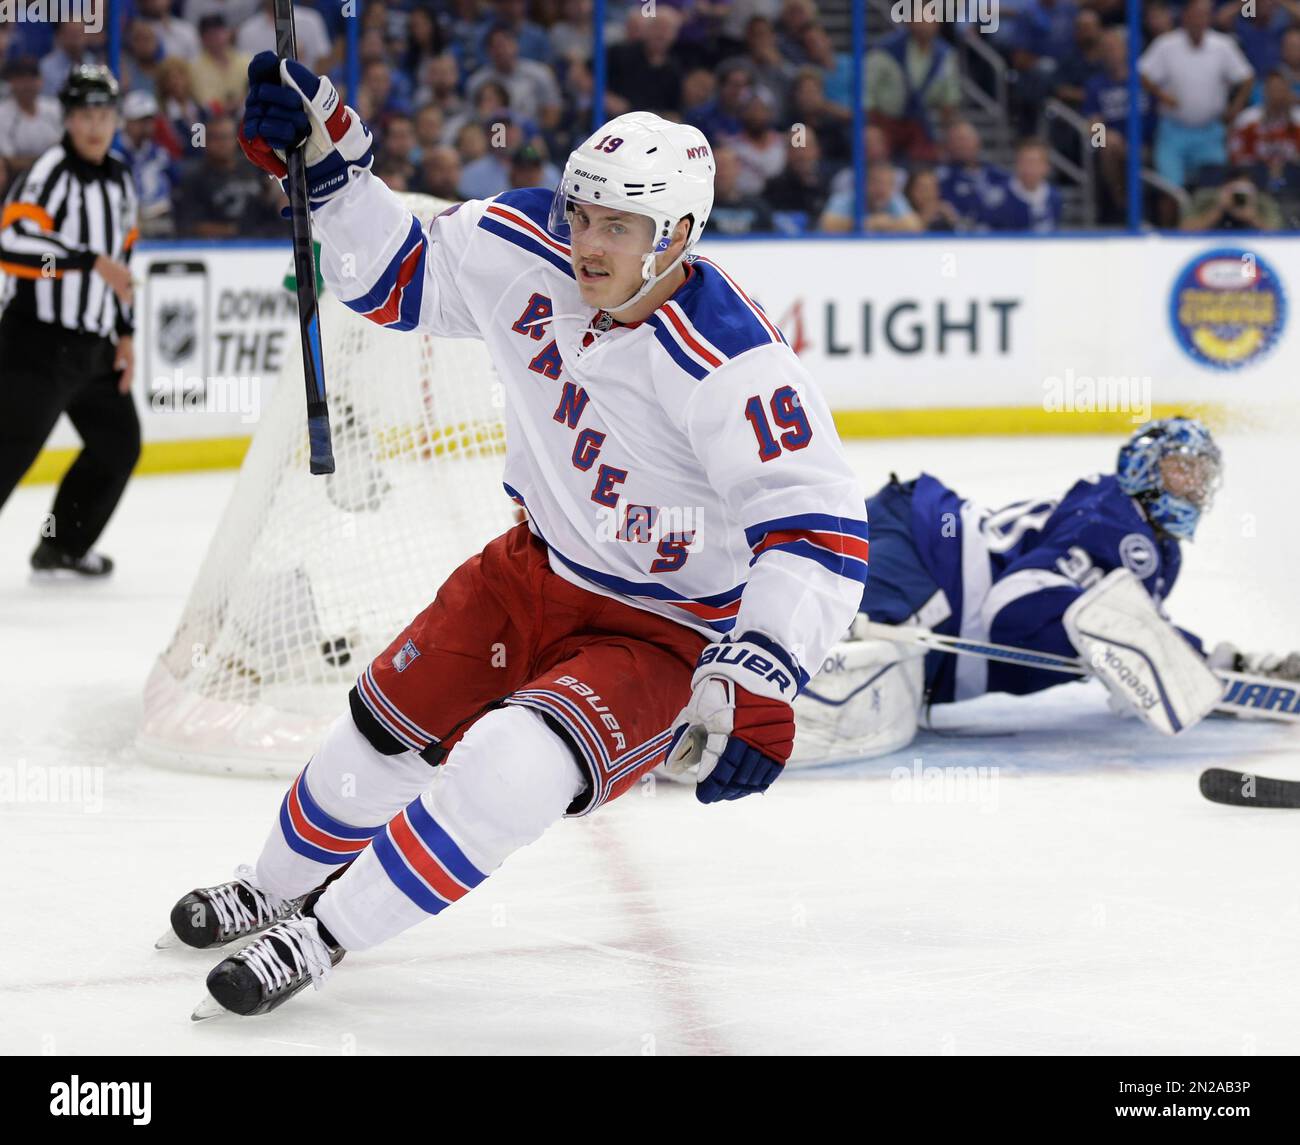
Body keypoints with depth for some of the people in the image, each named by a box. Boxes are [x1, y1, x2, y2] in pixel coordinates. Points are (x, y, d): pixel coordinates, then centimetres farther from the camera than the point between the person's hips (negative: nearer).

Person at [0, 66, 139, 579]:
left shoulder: (119, 179, 14)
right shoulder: (49, 173, -13)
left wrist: (125, 334, 17)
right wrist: (91, 260, -30)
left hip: (92, 345, 9)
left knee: (119, 443, 12)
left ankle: (62, 547, 24)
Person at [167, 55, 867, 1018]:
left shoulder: (735, 367, -32)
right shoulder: (527, 251, -13)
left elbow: (820, 538, -35)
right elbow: (399, 277, 5)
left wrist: (757, 684, -44)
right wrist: (330, 163, -8)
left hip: (668, 634, -7)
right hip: (539, 570, 7)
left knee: (509, 765, -27)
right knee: (386, 732, 15)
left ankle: (324, 938, -6)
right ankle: (277, 889, 46)